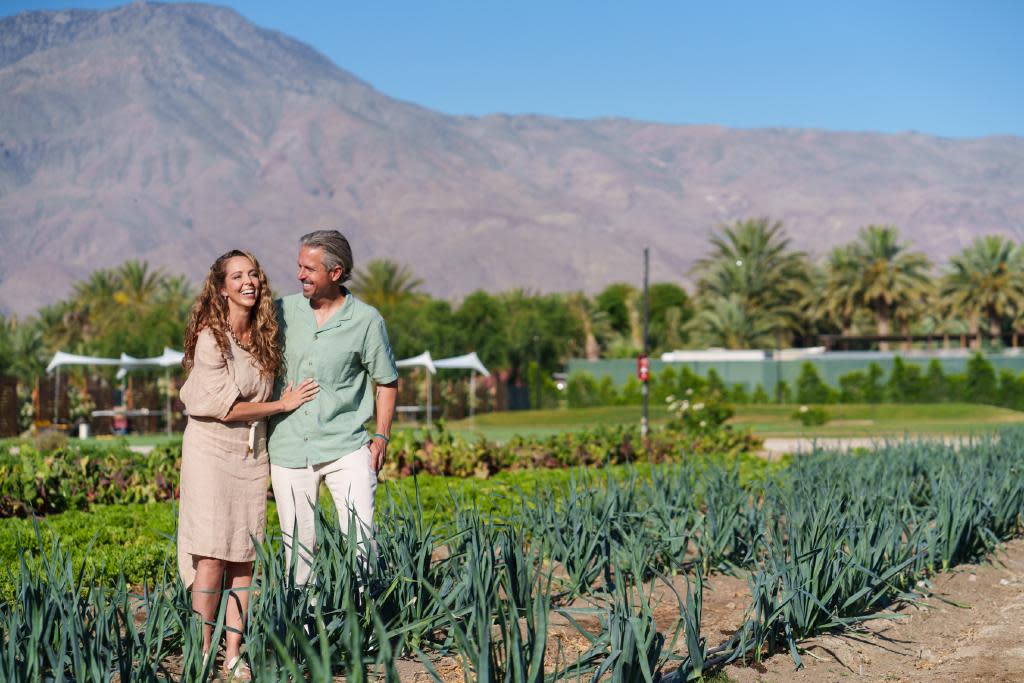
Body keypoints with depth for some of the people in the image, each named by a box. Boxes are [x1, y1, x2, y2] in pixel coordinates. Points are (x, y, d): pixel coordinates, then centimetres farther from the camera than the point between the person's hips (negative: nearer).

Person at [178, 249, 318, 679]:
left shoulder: (263, 334, 7)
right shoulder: (211, 337, -13)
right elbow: (226, 406, -14)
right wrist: (283, 405, -6)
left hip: (253, 453, 6)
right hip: (211, 450, -6)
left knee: (244, 557, 4)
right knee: (212, 554, -9)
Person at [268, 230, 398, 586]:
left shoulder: (367, 320, -2)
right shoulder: (282, 311, 4)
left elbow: (386, 381, 8)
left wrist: (381, 436, 0)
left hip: (346, 446, -2)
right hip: (289, 448, 2)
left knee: (360, 537, -8)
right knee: (298, 543, 6)